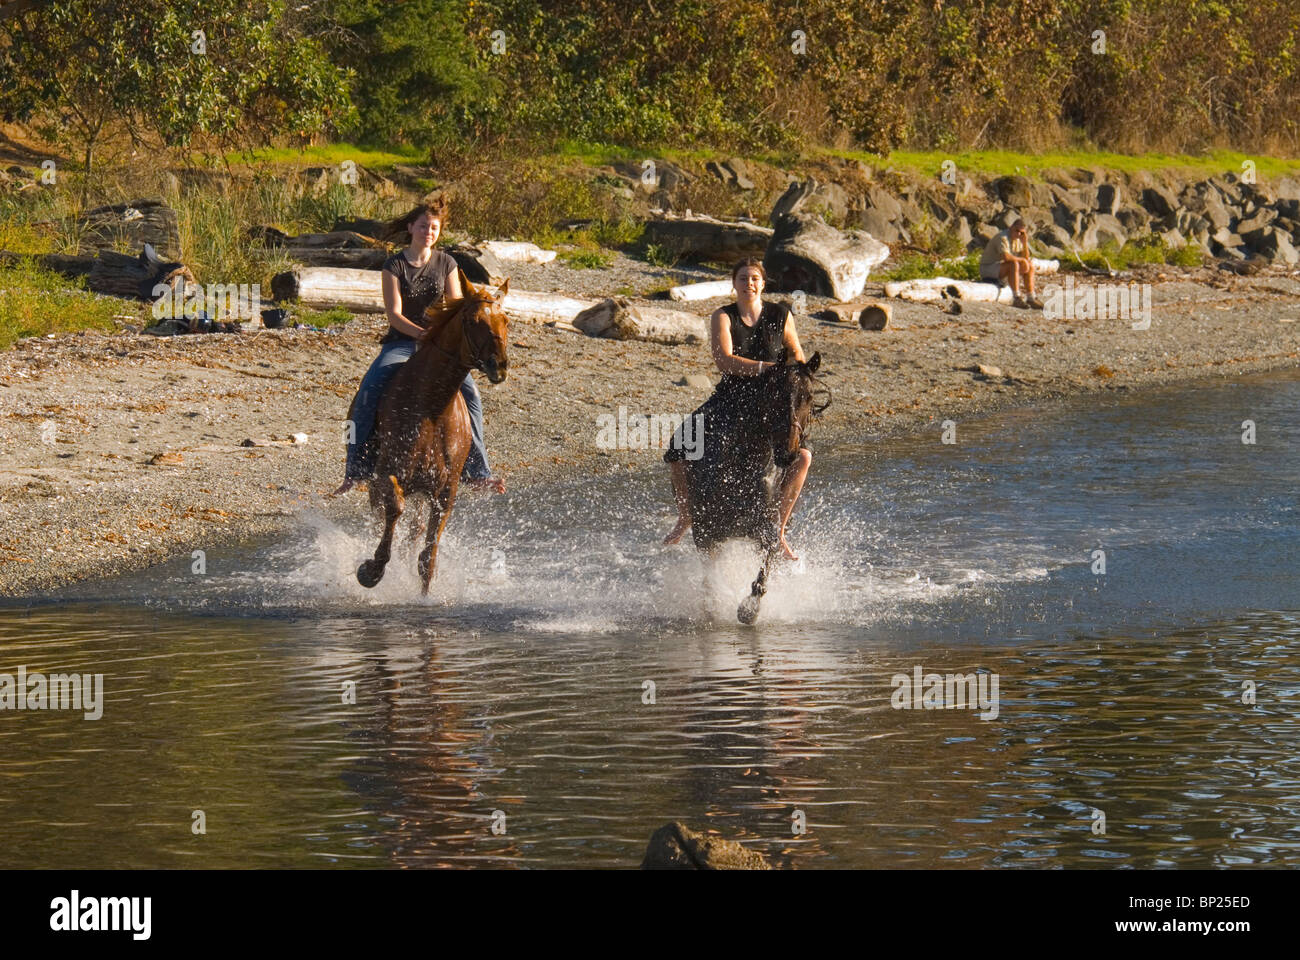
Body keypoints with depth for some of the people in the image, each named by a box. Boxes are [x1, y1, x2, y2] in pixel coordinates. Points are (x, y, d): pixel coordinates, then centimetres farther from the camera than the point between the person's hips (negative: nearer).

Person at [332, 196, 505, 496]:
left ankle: (477, 471, -16)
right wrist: (424, 335, -26)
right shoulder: (395, 266, -4)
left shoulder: (446, 264, 5)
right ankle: (356, 469, -19)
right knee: (368, 392, -26)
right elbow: (394, 315, -11)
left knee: (469, 393, -21)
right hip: (401, 343, -2)